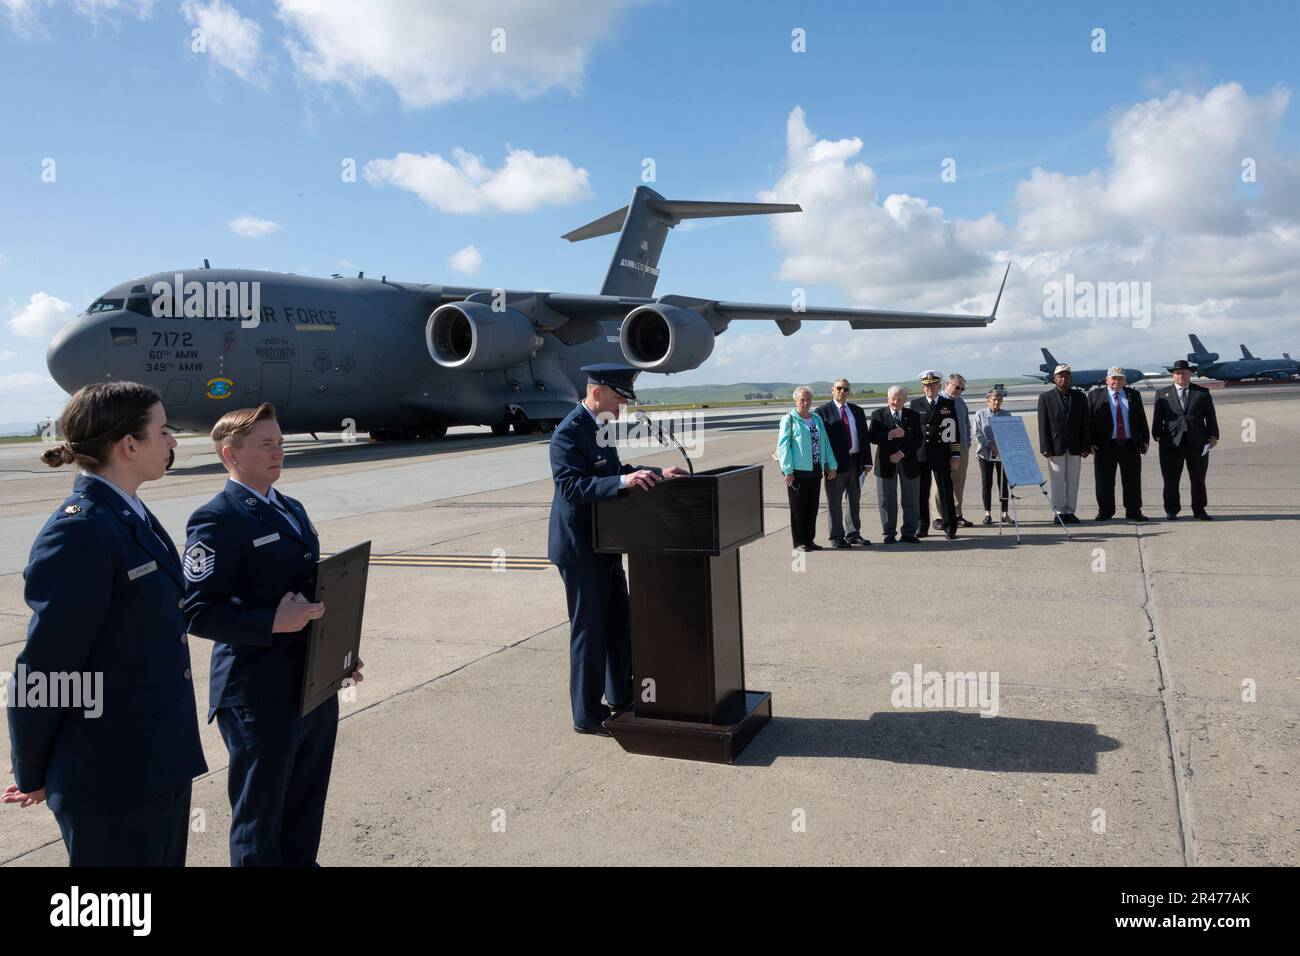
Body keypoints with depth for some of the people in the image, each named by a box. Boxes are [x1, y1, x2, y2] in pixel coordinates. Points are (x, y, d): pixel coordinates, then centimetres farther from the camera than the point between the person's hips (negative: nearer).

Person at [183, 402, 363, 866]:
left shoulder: (292, 509, 13)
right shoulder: (216, 520, -14)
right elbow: (197, 611, -20)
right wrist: (272, 623, -28)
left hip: (317, 687, 8)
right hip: (260, 699, -8)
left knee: (305, 809, 21)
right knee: (259, 819, 10)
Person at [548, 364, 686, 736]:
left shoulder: (600, 426, 9)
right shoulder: (568, 432, -19)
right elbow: (571, 487, -28)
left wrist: (655, 475, 6)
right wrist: (623, 482, -36)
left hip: (604, 542, 10)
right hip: (579, 547, -10)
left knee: (619, 622, 19)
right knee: (589, 630, 1)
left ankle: (621, 696, 37)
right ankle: (587, 715, 15)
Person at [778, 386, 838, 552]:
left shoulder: (817, 419, 15)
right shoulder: (789, 420, -4)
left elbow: (825, 443, 17)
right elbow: (783, 445, -10)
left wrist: (832, 465, 11)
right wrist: (788, 471, -16)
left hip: (815, 470, 6)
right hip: (798, 471, -6)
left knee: (812, 508, 10)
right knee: (798, 508, 2)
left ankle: (809, 540, 19)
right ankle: (799, 542, 10)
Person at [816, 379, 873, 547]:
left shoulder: (857, 411, 13)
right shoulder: (823, 411, -2)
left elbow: (864, 437, 12)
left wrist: (867, 462, 5)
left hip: (855, 461, 5)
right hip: (835, 463, -5)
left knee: (853, 500, 13)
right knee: (834, 502, 1)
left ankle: (853, 534, 24)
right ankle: (837, 537, 9)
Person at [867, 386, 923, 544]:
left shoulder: (913, 415, 6)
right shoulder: (878, 415, 1)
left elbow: (918, 440, 0)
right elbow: (872, 437, -8)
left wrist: (902, 453, -13)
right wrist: (890, 435, -22)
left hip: (908, 462, 1)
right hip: (886, 463, -1)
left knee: (910, 500, 6)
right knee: (887, 500, 3)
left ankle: (909, 533, 15)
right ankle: (889, 533, 12)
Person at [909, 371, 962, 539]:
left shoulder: (949, 404, 8)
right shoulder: (916, 404, 8)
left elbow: (955, 430, 6)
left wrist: (956, 454, -1)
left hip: (942, 456, 0)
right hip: (921, 455, 1)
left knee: (945, 491, 0)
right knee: (921, 492, 3)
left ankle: (949, 527, 7)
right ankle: (922, 527, 11)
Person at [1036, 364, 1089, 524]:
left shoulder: (1080, 397, 10)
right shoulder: (1045, 398, 2)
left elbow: (1085, 424, 8)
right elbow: (1043, 425, -2)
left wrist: (1085, 447, 0)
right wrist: (1045, 448, -9)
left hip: (1075, 447, 3)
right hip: (1055, 446, -2)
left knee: (1072, 480, 5)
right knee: (1057, 480, -1)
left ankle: (1070, 511, 11)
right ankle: (1059, 511, 5)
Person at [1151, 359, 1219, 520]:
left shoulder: (1202, 392, 11)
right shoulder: (1163, 393, 12)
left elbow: (1210, 416, 8)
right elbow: (1157, 417, 7)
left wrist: (1213, 436, -1)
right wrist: (1158, 436, -3)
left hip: (1197, 442, 1)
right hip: (1171, 442, 0)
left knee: (1198, 479, 7)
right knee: (1171, 480, 1)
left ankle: (1199, 510, 17)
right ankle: (1171, 511, 10)